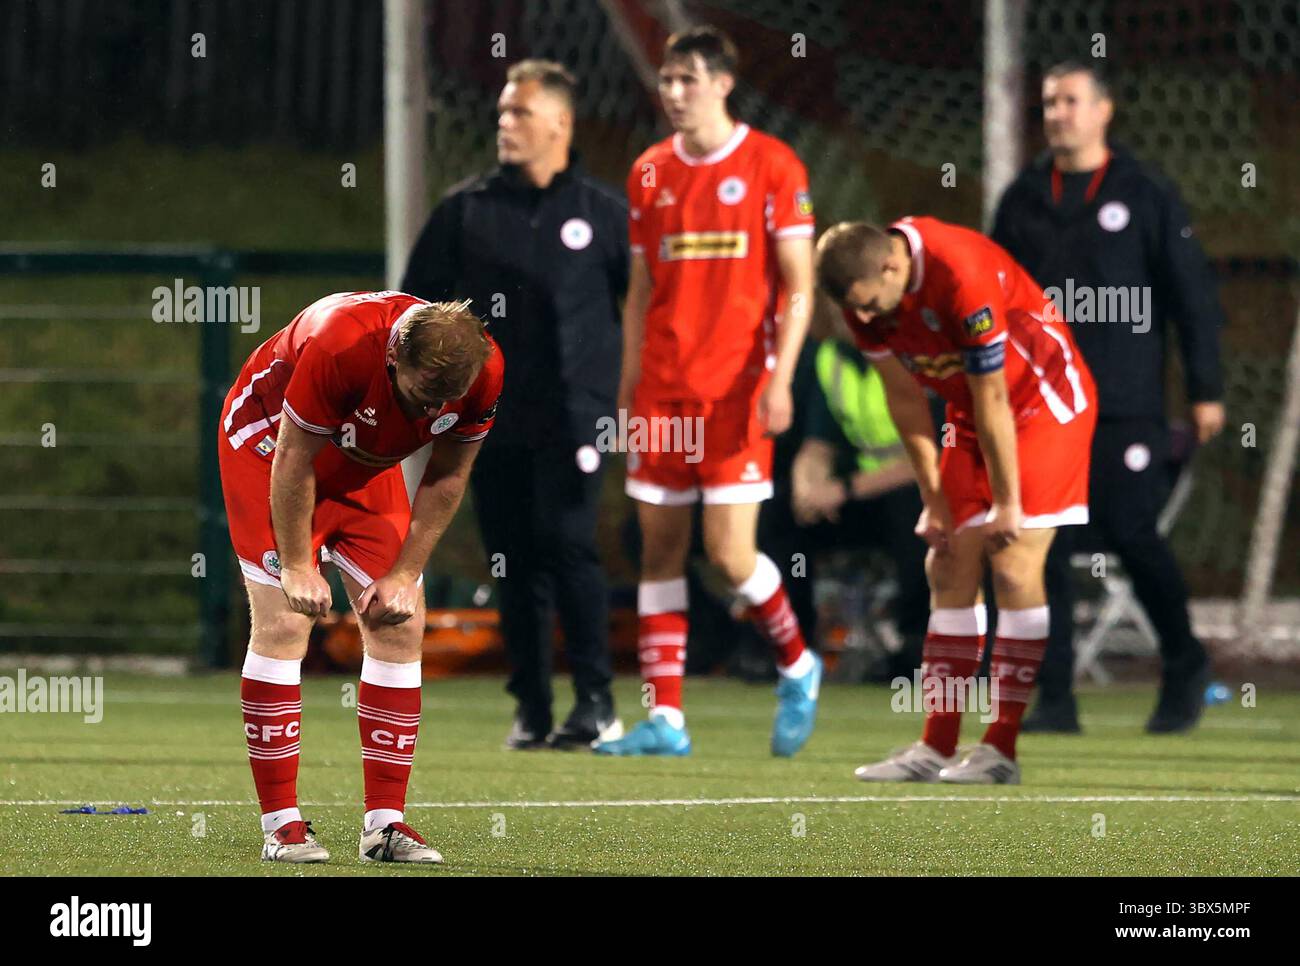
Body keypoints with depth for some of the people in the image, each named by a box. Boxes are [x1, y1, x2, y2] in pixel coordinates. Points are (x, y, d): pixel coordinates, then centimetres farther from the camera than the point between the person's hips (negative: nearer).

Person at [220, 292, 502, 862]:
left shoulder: (482, 372, -24)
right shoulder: (339, 344, -40)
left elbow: (446, 479, -8)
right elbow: (294, 463, -27)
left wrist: (405, 575, -10)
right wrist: (298, 568, -20)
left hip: (364, 468, 5)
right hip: (272, 443, -5)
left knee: (400, 624, -4)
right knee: (283, 622, -15)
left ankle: (384, 824, 0)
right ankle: (281, 824, -10)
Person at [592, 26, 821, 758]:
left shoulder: (772, 167, -3)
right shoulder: (651, 174, 10)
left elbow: (799, 285, -4)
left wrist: (780, 378, -13)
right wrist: (630, 383, 9)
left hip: (736, 387, -5)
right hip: (663, 388, 5)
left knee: (731, 553, -9)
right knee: (661, 547, 2)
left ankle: (798, 666, 17)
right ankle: (666, 719, 5)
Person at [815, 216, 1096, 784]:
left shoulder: (964, 278, -33)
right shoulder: (864, 292, -11)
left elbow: (992, 403, -25)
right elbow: (905, 398, 0)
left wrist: (1008, 507, -18)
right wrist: (934, 500, 1)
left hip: (1043, 404, -7)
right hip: (970, 414, 7)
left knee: (1014, 566, -14)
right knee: (949, 570, 1)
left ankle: (1001, 750, -13)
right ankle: (936, 747, 1)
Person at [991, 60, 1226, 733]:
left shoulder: (1146, 196, -1)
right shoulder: (1024, 198, 10)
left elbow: (1192, 295, 0)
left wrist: (1205, 389, -3)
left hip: (1124, 406, -4)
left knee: (1130, 534, -6)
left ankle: (1184, 666, 16)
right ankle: (1055, 698, 3)